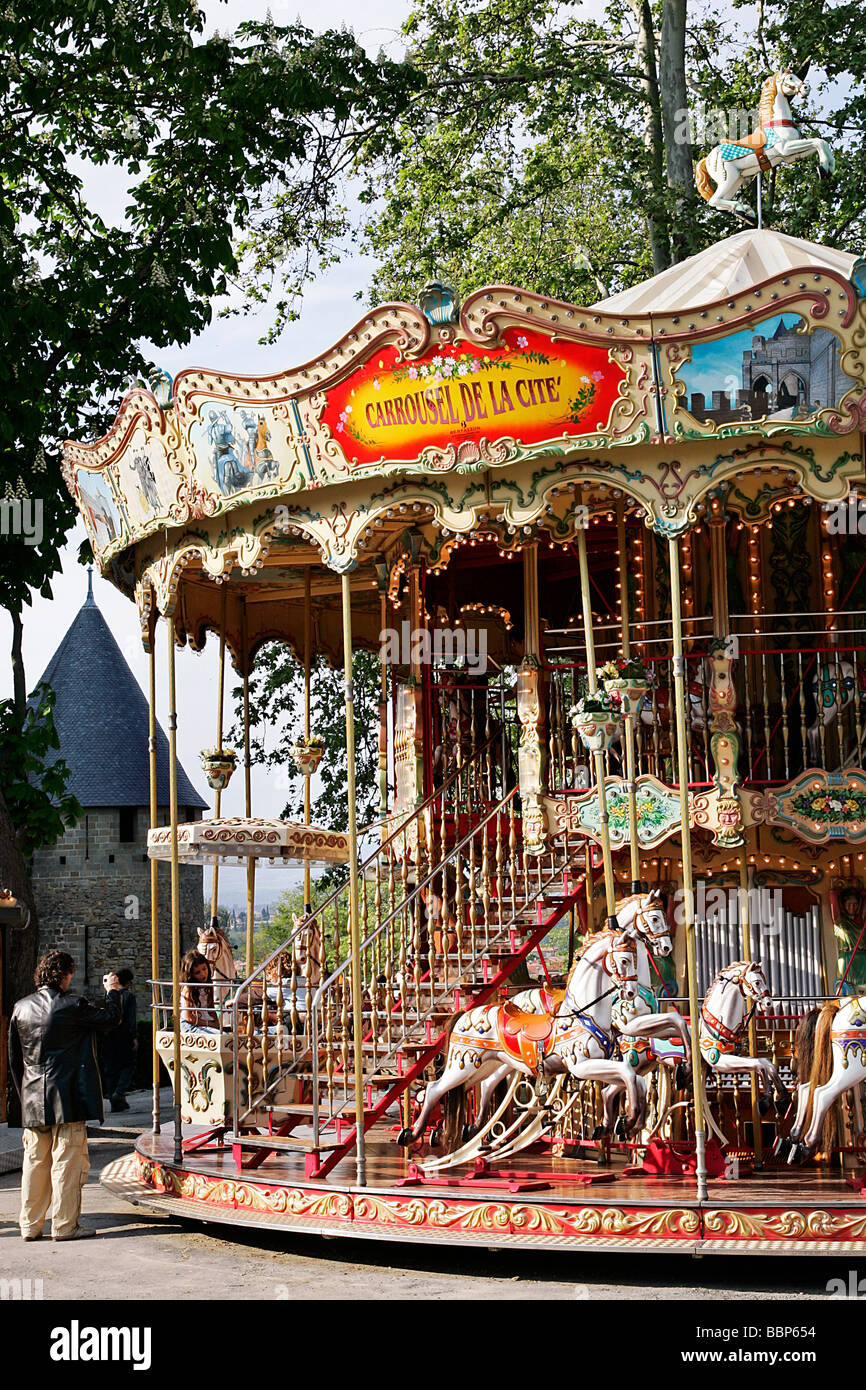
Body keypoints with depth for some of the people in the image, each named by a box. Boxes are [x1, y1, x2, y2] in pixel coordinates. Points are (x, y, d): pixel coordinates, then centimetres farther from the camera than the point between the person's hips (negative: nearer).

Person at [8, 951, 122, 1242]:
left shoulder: (21, 1008, 5)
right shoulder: (72, 1006, -12)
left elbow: (14, 1059, 12)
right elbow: (110, 1019, -2)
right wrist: (112, 991, 16)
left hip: (33, 1100, 6)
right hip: (67, 1099, -6)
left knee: (35, 1162, 11)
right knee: (67, 1161, 0)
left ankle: (30, 1225, 16)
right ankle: (64, 1225, 3)